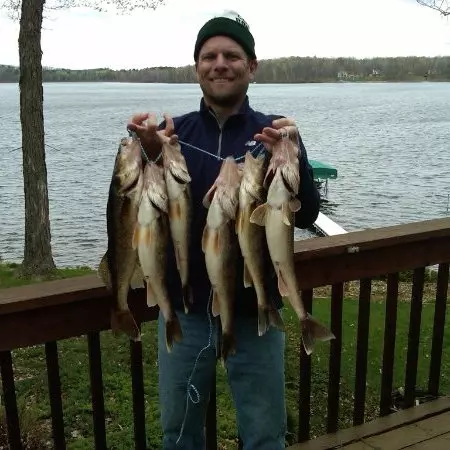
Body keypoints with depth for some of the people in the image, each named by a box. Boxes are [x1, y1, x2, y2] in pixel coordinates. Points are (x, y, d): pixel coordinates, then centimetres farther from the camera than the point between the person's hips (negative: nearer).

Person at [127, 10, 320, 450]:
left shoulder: (275, 133, -4)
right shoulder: (172, 132, -2)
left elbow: (305, 215, -12)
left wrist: (291, 158, -30)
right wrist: (151, 156, -27)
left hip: (254, 313, -1)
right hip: (184, 311, 1)